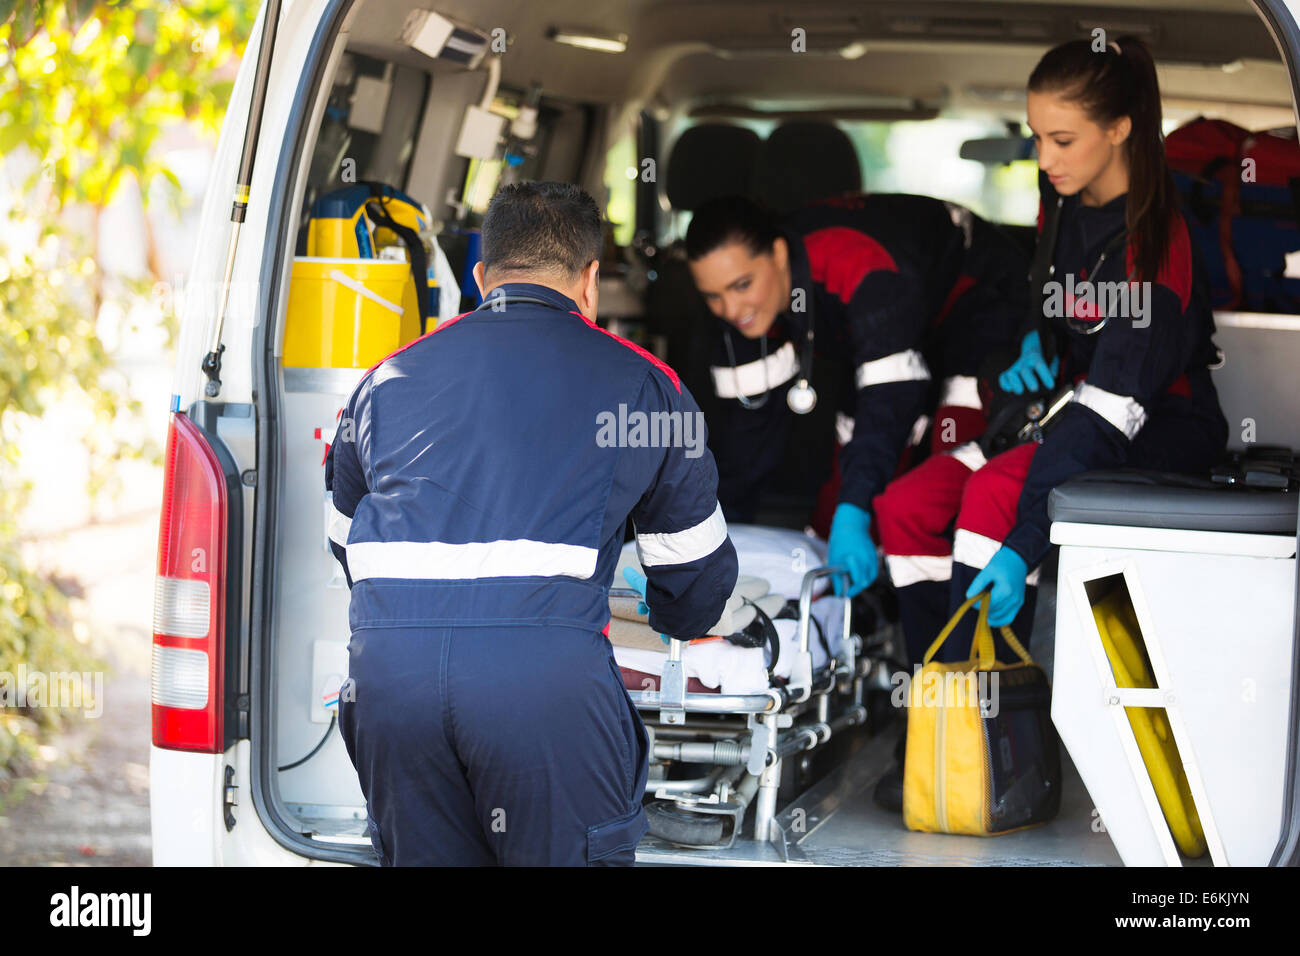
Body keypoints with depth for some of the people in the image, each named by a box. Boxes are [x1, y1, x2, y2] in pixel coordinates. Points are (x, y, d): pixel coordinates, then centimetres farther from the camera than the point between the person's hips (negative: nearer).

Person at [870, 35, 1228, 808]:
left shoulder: (1154, 241, -23)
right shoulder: (1063, 207, 1)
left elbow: (1111, 410, -30)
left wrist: (1024, 544, -36)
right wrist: (1030, 348, -4)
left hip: (1166, 428, -8)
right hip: (1073, 403, 8)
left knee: (994, 492, -32)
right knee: (907, 506, -13)